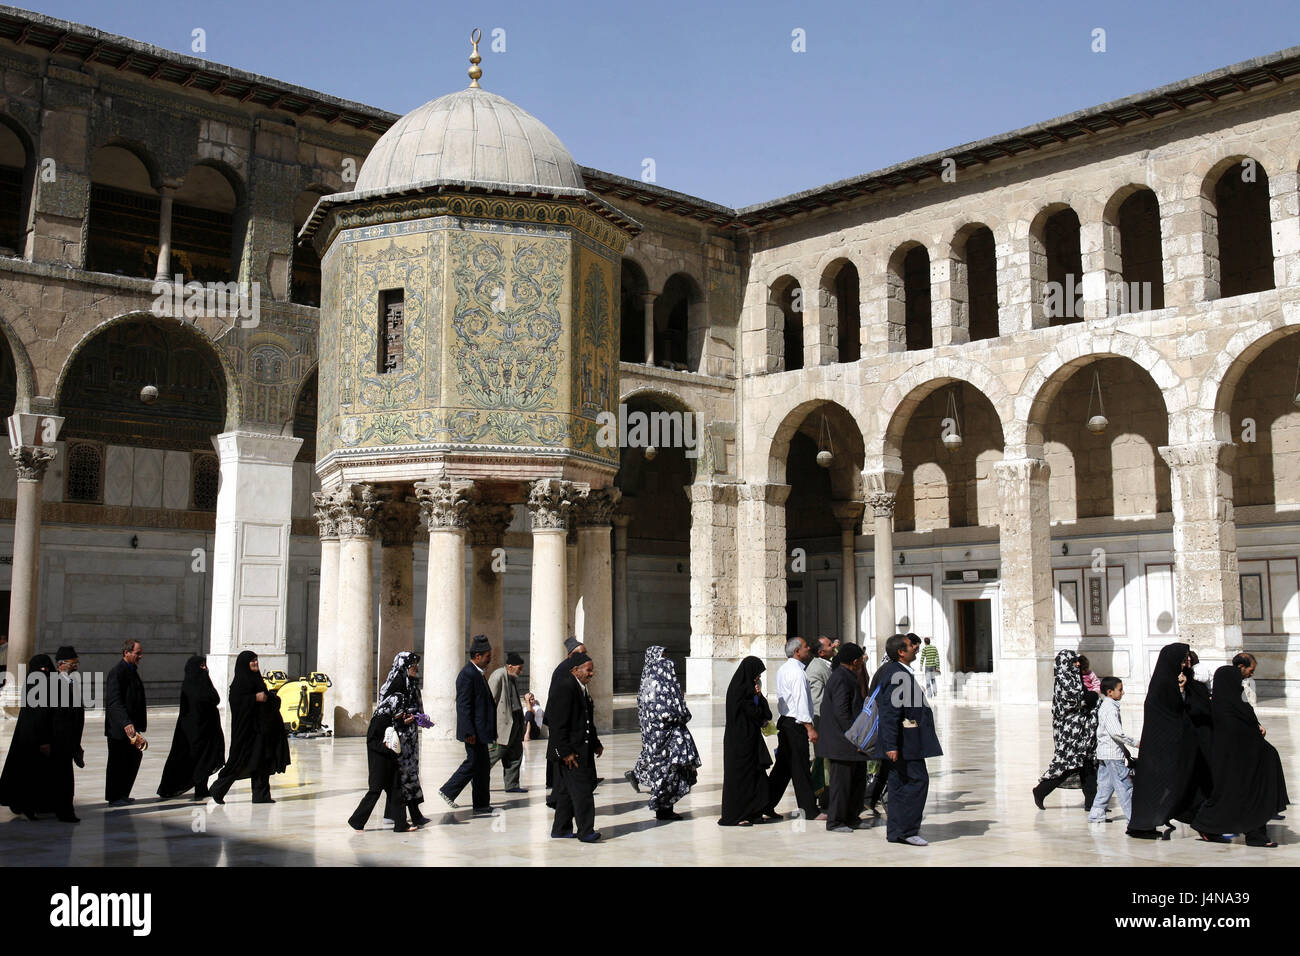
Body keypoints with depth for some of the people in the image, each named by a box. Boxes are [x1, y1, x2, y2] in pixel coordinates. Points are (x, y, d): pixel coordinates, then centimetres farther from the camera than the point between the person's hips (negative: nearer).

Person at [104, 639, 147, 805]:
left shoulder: (132, 671, 14)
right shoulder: (117, 672, -16)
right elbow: (114, 702, -24)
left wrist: (139, 725, 18)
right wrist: (126, 723, -33)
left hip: (131, 726, 9)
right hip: (118, 728, -9)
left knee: (134, 758, 13)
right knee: (117, 762, 1)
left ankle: (122, 795, 24)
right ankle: (114, 798, 12)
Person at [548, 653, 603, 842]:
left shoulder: (581, 688, 15)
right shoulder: (565, 686, -16)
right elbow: (558, 723, -20)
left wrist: (596, 744, 19)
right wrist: (565, 752, -22)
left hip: (582, 748, 10)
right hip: (569, 750, -10)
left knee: (566, 790, 14)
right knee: (582, 790, -9)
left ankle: (561, 829, 21)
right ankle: (585, 831, -5)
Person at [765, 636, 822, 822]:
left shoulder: (783, 670, 14)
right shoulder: (797, 672, -16)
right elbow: (801, 702, -20)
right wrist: (810, 728, -19)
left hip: (784, 721, 9)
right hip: (796, 724, -9)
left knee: (783, 765, 13)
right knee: (801, 769, -4)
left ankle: (767, 805, 16)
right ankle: (810, 811, 2)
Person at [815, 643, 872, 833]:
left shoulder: (846, 677, 14)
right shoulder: (841, 679, -19)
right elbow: (841, 712, -24)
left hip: (852, 743, 11)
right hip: (842, 743, -11)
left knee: (858, 779, 16)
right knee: (841, 781, -1)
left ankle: (852, 817, 26)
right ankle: (834, 821, 8)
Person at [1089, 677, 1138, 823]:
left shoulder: (1105, 707, 16)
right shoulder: (1110, 709, -17)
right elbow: (1116, 733, -26)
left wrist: (1124, 749, 23)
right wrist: (1135, 743, -17)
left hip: (1104, 753, 10)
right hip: (1113, 753, -10)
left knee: (1105, 785, 13)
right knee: (1124, 785, -4)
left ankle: (1096, 814, 14)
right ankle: (1133, 816, 1)